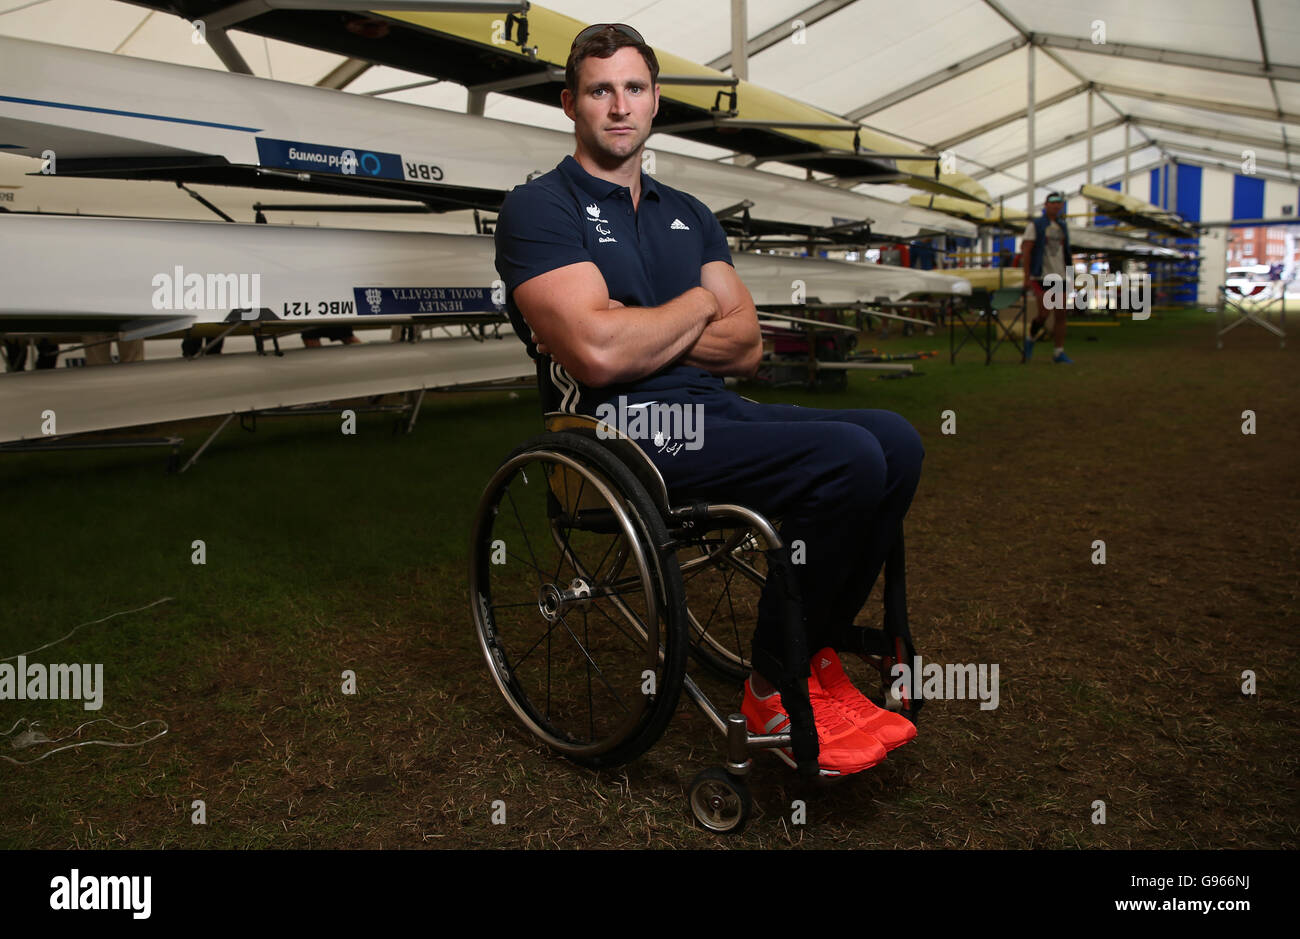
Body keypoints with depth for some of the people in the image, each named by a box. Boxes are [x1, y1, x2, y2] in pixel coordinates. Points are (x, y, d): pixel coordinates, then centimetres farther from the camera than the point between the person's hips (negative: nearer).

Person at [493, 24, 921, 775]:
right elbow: (599, 352, -18)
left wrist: (646, 334, -6)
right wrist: (696, 306, -1)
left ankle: (817, 657, 1)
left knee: (896, 441, -13)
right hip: (626, 434, -7)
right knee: (846, 458, -25)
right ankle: (776, 692, -7)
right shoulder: (540, 209, -1)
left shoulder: (688, 214, 21)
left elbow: (746, 346, 11)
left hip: (716, 410, 7)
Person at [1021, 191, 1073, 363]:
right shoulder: (1035, 225, -1)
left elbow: (1065, 252, 22)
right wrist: (1027, 277, -13)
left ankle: (1059, 352, 4)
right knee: (1044, 313, -10)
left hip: (1060, 276, 5)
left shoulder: (1062, 227, 16)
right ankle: (1030, 338, 18)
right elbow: (1026, 251, -6)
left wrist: (1070, 275, 16)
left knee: (1061, 315, 1)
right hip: (1041, 277, -5)